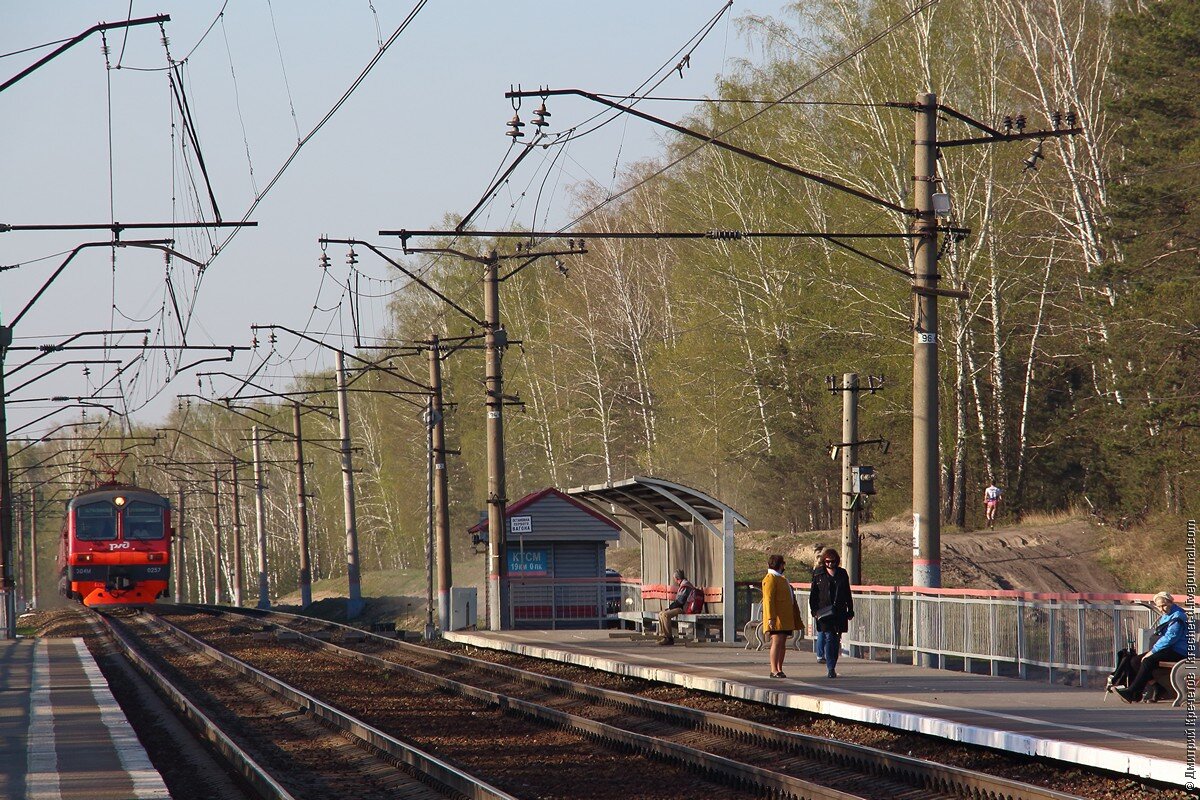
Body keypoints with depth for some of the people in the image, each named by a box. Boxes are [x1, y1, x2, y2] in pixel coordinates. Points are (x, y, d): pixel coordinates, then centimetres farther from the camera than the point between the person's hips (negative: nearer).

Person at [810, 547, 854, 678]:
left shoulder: (842, 574, 11)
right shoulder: (818, 574, 5)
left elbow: (847, 594, 15)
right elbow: (813, 594, 4)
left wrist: (850, 611, 12)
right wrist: (814, 610, -6)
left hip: (839, 612, 3)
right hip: (824, 612, -3)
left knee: (836, 639, 5)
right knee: (829, 637, -11)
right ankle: (830, 668, -11)